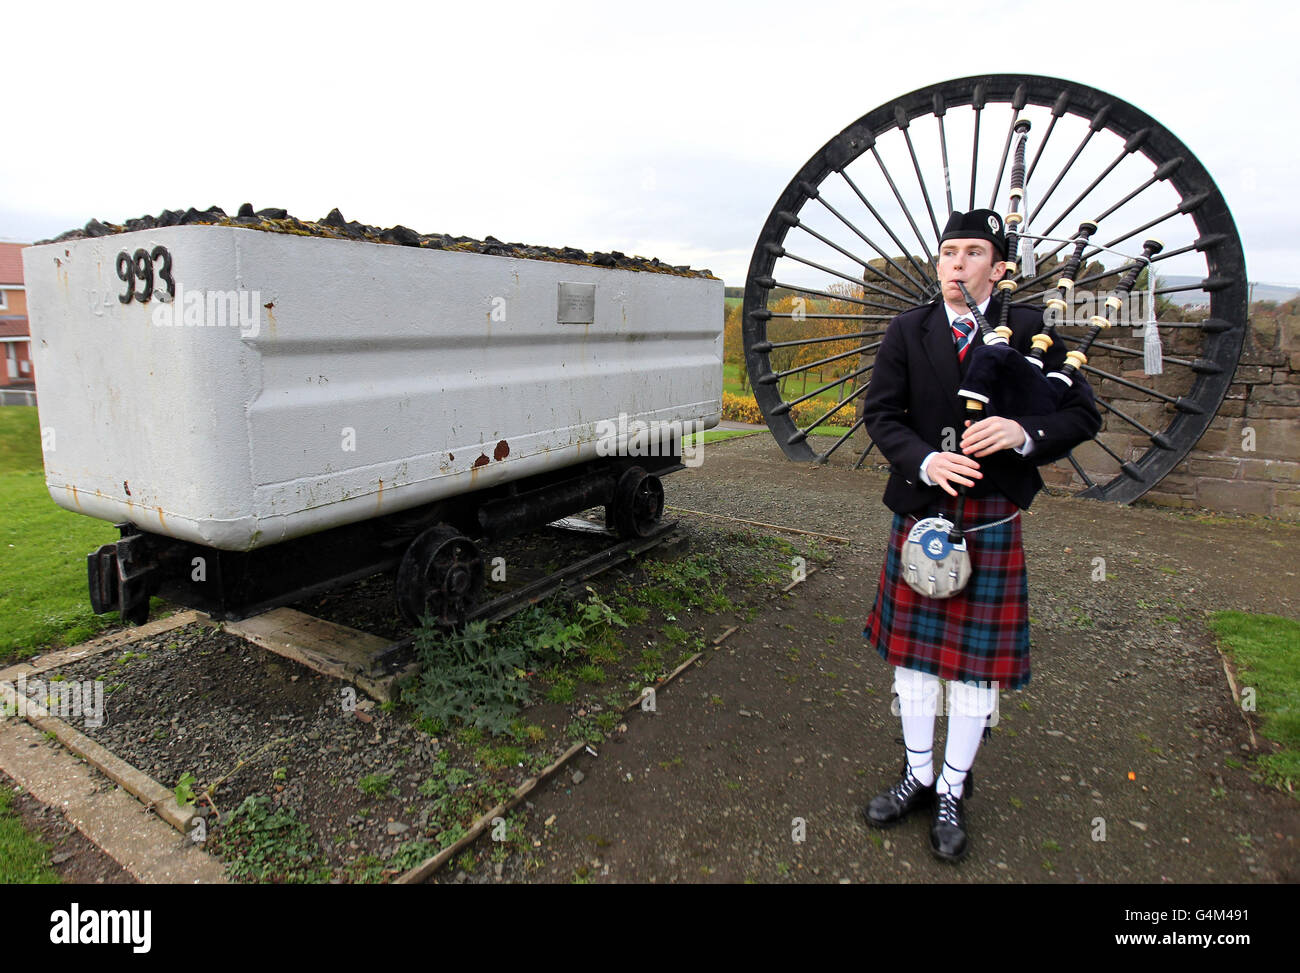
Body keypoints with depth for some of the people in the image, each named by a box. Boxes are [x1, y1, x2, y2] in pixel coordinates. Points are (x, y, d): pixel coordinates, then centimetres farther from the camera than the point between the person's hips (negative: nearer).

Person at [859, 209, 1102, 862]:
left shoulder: (1027, 332, 0)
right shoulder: (908, 331, 4)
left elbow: (1083, 414, 0)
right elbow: (879, 411, -2)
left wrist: (1026, 433, -20)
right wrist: (925, 461, -19)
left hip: (992, 520, -2)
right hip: (920, 511, 2)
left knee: (975, 658, 7)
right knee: (913, 647, 11)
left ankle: (953, 792, 27)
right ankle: (918, 776, 31)